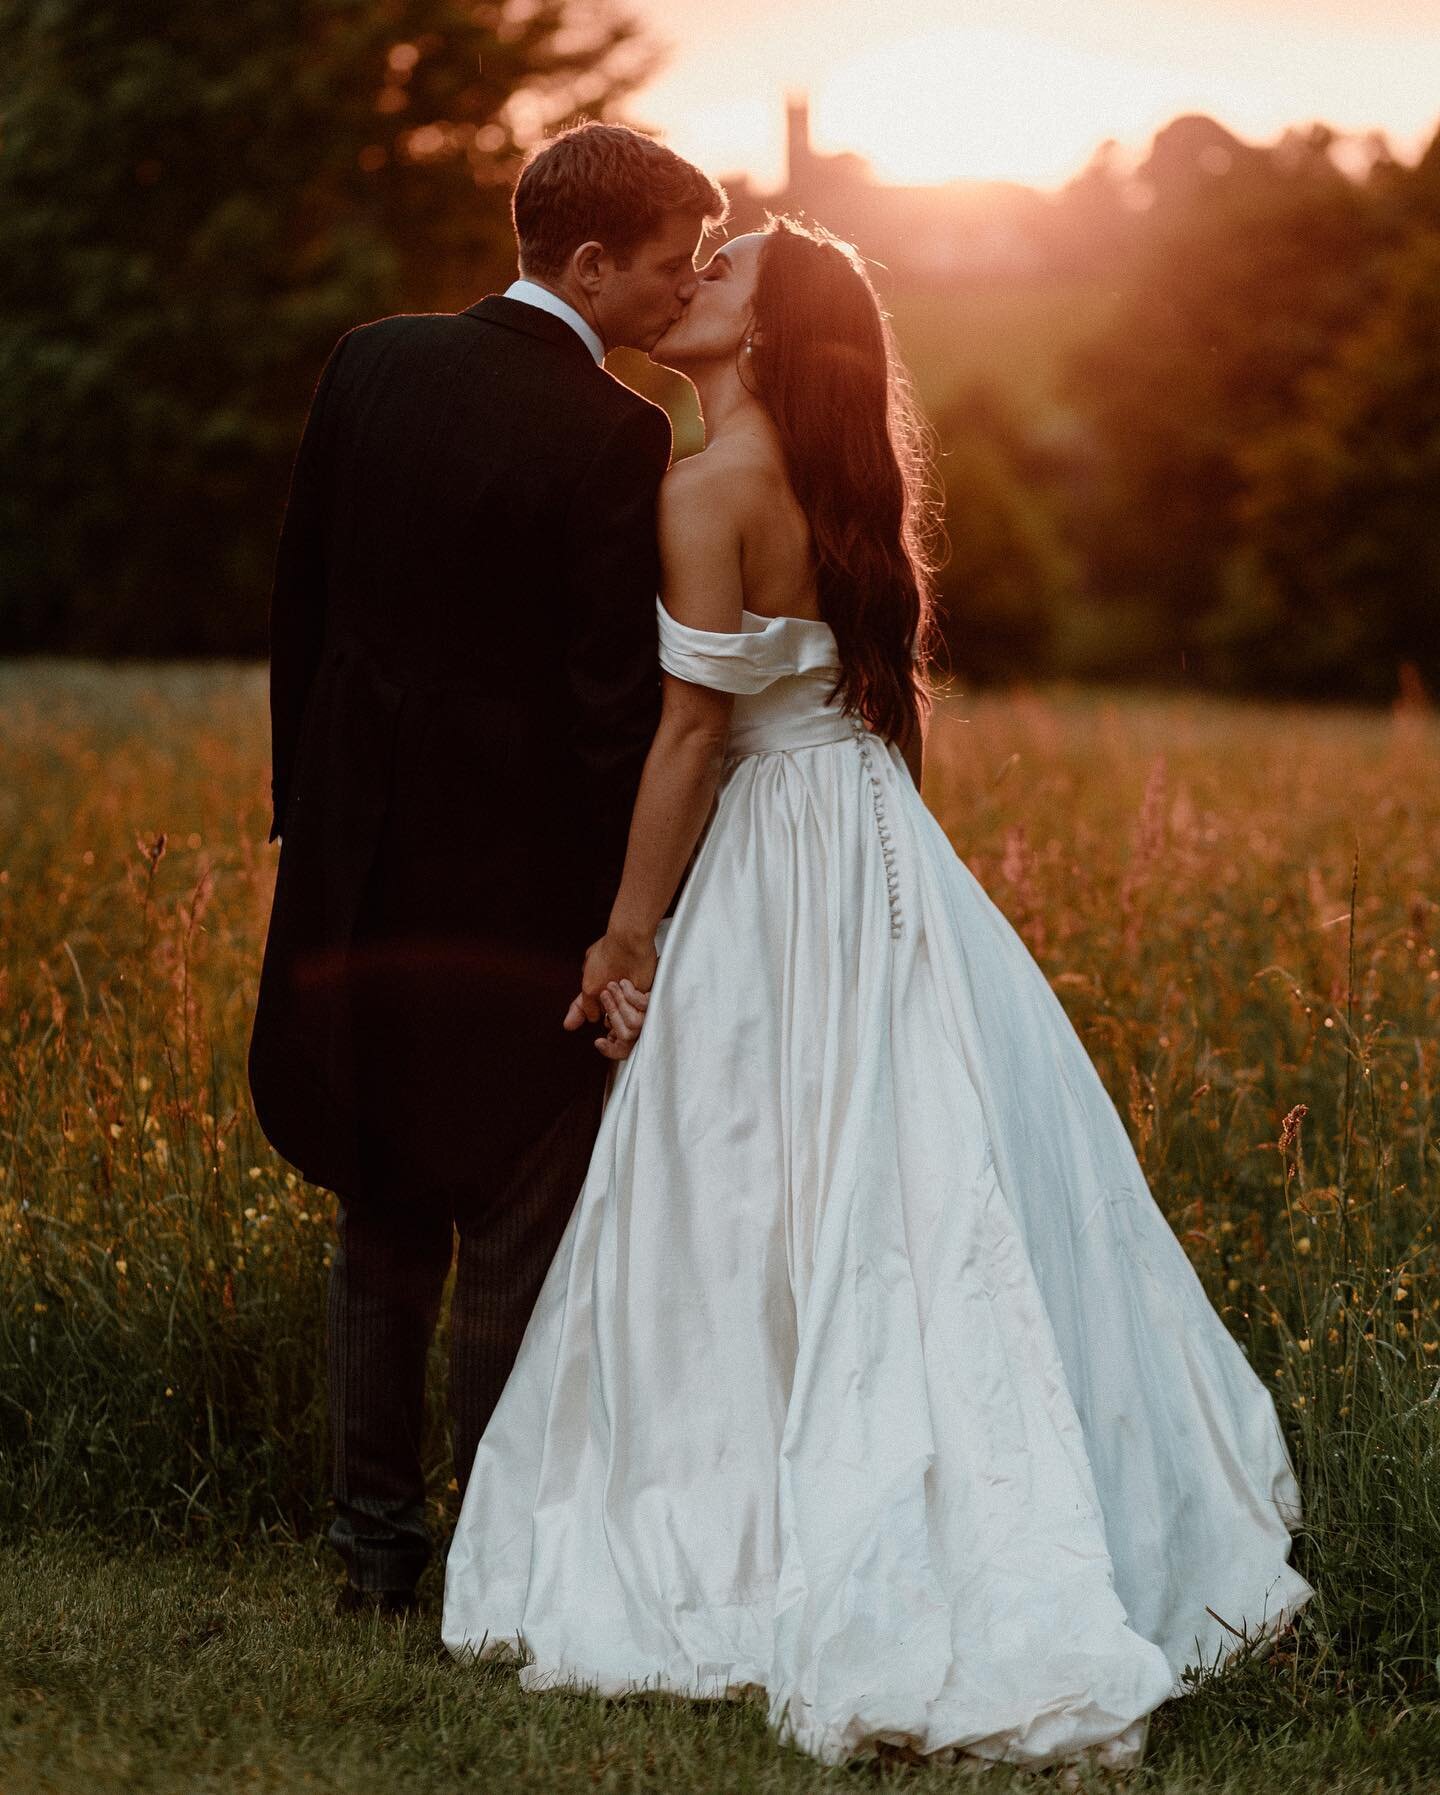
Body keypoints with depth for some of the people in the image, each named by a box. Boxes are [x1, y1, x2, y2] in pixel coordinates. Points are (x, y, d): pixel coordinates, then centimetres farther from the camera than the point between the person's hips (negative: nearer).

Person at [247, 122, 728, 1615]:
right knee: (519, 1230, 3)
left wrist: (304, 807, 16)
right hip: (523, 876, -6)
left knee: (382, 1219, 16)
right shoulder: (617, 438, -15)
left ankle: (374, 1539, 23)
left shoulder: (369, 365, 3)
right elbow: (618, 691, -15)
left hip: (359, 858, 6)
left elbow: (298, 604, 8)